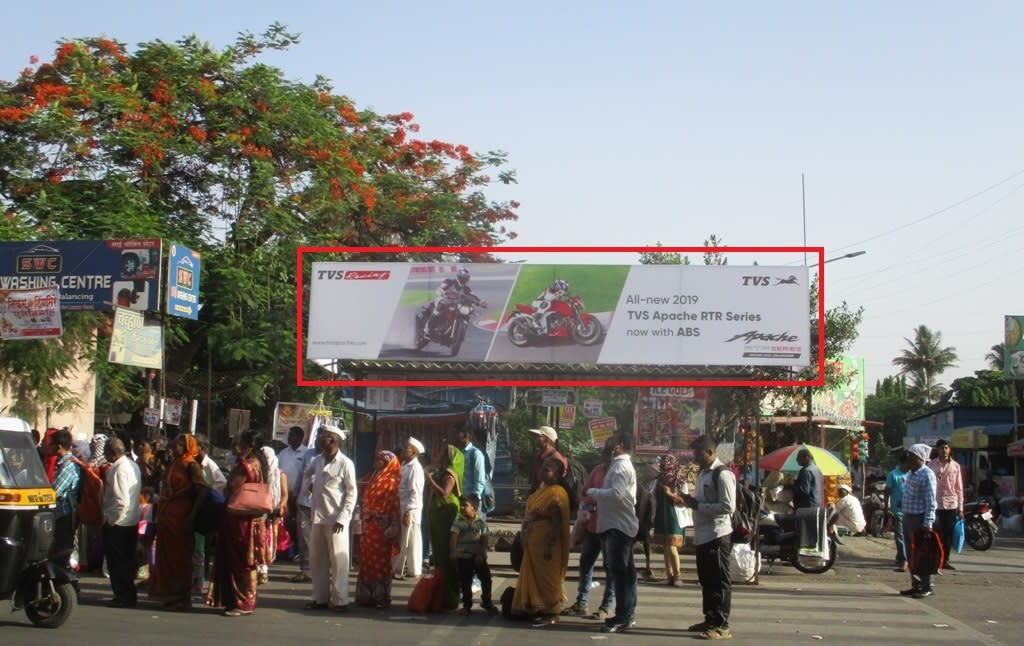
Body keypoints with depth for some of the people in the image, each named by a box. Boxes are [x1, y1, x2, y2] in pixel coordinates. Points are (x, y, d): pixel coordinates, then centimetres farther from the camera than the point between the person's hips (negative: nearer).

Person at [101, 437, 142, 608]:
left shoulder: (119, 470, -20)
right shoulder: (133, 465, 9)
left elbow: (121, 501, -26)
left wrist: (111, 520, -16)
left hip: (118, 523, -9)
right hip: (132, 521, 9)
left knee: (116, 561, 0)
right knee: (127, 560, 15)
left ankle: (124, 596, 3)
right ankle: (128, 595, 22)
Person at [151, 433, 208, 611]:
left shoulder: (191, 465, -8)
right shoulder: (173, 465, 16)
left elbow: (202, 492, -16)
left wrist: (191, 516, -22)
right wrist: (159, 514, 13)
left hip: (180, 516, -8)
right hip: (165, 515, 8)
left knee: (180, 556, -2)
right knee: (166, 555, 11)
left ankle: (182, 598, 5)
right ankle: (170, 595, 20)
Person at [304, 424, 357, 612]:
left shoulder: (345, 463, -9)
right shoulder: (318, 460, 9)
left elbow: (352, 493, -9)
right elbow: (308, 474, 26)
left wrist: (342, 518, -15)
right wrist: (309, 485, 2)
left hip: (336, 519, -7)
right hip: (318, 517, 7)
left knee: (338, 561, -2)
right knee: (317, 560, 11)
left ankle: (340, 600, 5)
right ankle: (320, 598, 21)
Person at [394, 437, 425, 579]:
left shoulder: (415, 468, -14)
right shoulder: (404, 465, 13)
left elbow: (415, 492, -19)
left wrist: (408, 511, -21)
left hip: (411, 510, -9)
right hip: (401, 508, 9)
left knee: (411, 541, 0)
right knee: (400, 541, 14)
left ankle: (415, 572, 10)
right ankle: (397, 571, 21)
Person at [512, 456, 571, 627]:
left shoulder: (556, 493, -16)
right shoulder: (542, 489, 13)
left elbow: (558, 523, -20)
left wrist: (550, 546, -23)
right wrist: (526, 538, 18)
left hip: (545, 542, -10)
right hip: (534, 541, 10)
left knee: (547, 577, -2)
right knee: (534, 576, 15)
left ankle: (551, 614, 4)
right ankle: (536, 609, 24)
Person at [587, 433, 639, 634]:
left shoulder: (621, 466, -14)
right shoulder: (621, 464, 19)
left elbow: (616, 493, -26)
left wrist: (592, 492, -14)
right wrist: (597, 493, 5)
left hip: (619, 525, -11)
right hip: (620, 524, 11)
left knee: (619, 571, -10)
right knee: (625, 571, 13)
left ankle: (623, 617, -10)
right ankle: (627, 614, 19)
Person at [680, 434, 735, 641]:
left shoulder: (722, 474, -14)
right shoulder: (703, 473, 16)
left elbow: (728, 507, -20)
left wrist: (698, 506, -17)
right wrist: (692, 501, 4)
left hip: (717, 535, -9)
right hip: (702, 535, 9)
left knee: (719, 582, -3)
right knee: (706, 581, 17)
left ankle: (721, 626, 2)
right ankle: (710, 620, 27)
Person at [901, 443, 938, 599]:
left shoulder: (927, 475, -13)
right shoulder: (911, 474, 15)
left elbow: (930, 502, -17)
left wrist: (927, 523, -21)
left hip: (920, 519, -9)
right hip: (908, 517, 9)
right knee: (911, 555, 12)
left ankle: (927, 587, 2)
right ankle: (916, 585, 20)